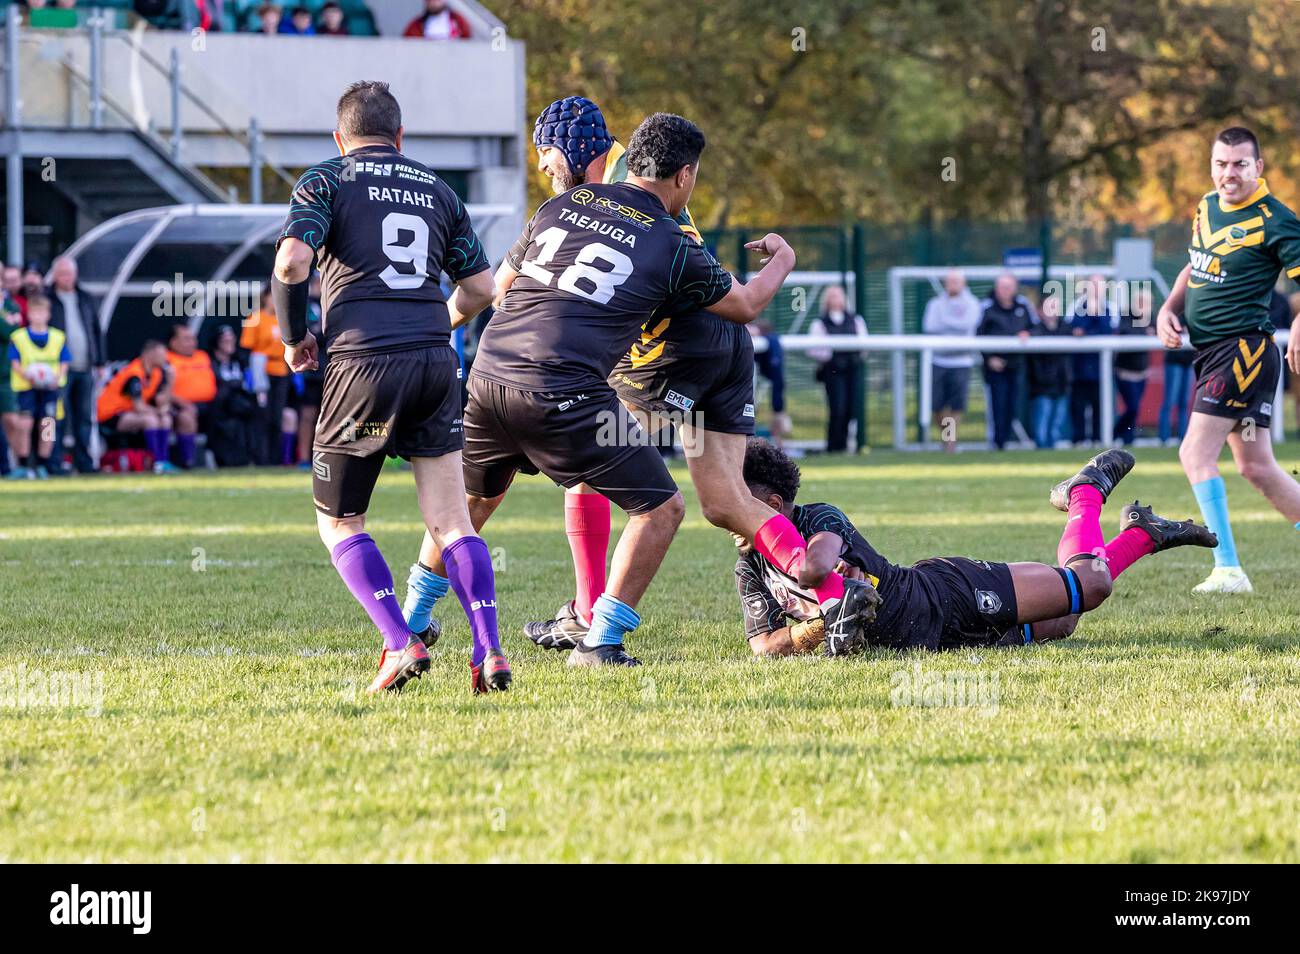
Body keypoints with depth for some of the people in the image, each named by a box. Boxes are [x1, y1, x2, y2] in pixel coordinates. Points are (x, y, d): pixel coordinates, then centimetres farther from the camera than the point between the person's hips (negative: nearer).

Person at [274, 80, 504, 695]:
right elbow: (480, 289, 18)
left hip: (364, 362, -3)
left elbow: (292, 262, -9)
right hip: (435, 362, 3)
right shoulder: (438, 190, 19)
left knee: (339, 524, 9)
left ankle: (401, 644, -7)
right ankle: (488, 650, -13)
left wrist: (294, 337, 7)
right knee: (451, 522, 4)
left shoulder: (327, 179, 6)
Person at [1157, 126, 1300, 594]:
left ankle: (1228, 569, -13)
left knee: (1195, 454, -14)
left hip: (1242, 348, -8)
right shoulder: (1207, 208, 13)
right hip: (1211, 350, 8)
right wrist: (1169, 308, 11)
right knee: (1256, 467, 11)